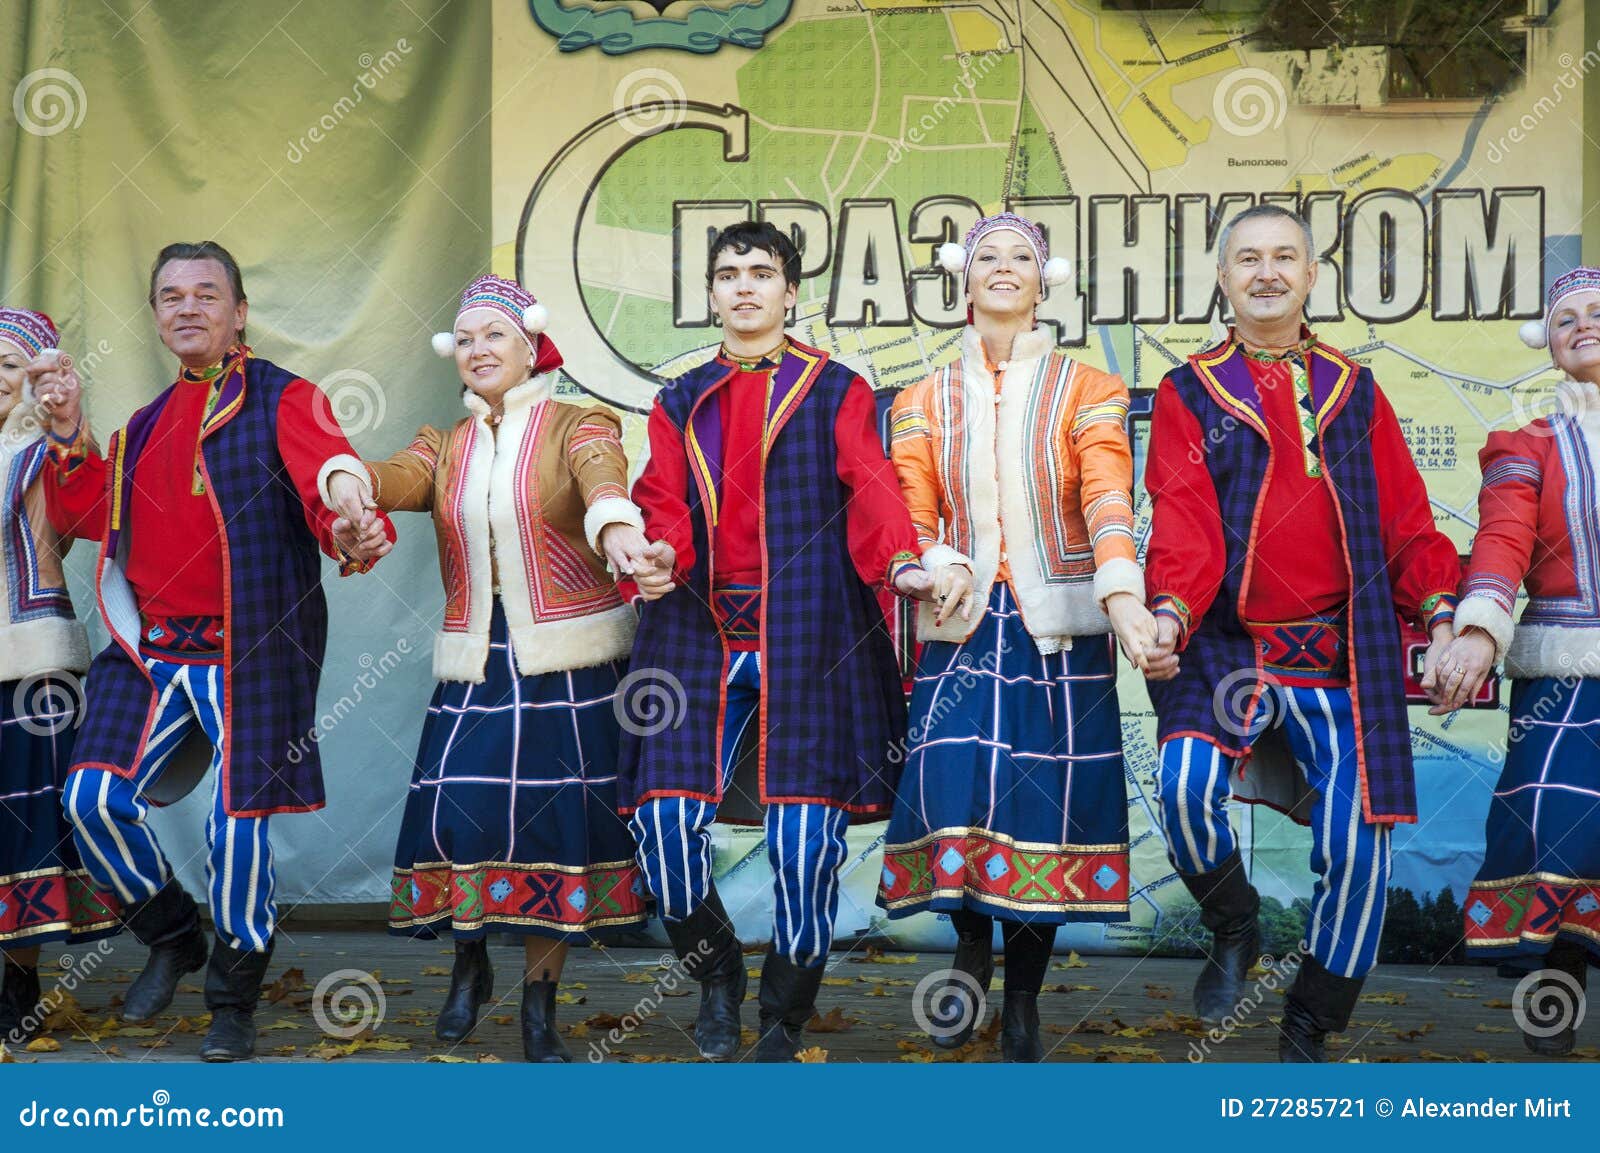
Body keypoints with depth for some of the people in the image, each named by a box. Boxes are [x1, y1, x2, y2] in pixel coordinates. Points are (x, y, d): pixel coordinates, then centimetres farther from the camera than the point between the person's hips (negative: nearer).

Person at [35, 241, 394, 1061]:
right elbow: (89, 515, 20)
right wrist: (69, 437, 6)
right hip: (150, 653, 6)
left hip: (249, 654, -5)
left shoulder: (283, 401, -3)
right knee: (94, 798, -4)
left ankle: (234, 1001, 15)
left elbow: (330, 479, -19)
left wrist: (352, 532, -42)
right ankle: (172, 938, 20)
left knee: (238, 826, -4)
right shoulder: (148, 425, 17)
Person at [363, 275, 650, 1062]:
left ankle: (539, 1009, 11)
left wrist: (614, 523, -45)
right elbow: (397, 479, -8)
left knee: (556, 820, -2)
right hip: (473, 664, 3)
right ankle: (469, 959, 18)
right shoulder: (446, 445, 14)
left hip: (567, 664, -3)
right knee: (450, 813, -10)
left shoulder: (577, 427, 2)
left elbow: (599, 475, -21)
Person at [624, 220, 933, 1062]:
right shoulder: (681, 402, 19)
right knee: (664, 818, -9)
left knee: (805, 834, -9)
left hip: (807, 635, -2)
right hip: (699, 633, 3)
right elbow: (665, 503, 9)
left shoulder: (836, 391, 11)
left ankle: (784, 1025, 10)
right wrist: (658, 557, -15)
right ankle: (716, 976, 18)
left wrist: (900, 564, -22)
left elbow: (869, 488, -2)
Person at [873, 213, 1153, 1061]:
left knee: (1042, 806, -1)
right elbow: (911, 516, 3)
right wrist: (942, 566, -19)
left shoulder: (1086, 392, 3)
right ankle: (971, 950, 14)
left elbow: (1107, 499, -12)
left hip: (1058, 632, -1)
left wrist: (1121, 592, -30)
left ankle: (1022, 1000, 15)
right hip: (962, 628, 1)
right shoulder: (924, 403, 10)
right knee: (954, 793, -14)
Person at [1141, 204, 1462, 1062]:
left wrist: (1441, 612, -8)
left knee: (1357, 849, -6)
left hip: (1344, 659, 2)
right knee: (1186, 781, -28)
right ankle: (1233, 928, 3)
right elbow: (1184, 524, -7)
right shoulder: (1189, 393, 6)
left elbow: (1406, 522, 9)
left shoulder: (1355, 392, 13)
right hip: (1226, 650, -2)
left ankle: (1308, 1034, 15)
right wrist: (1169, 612, -25)